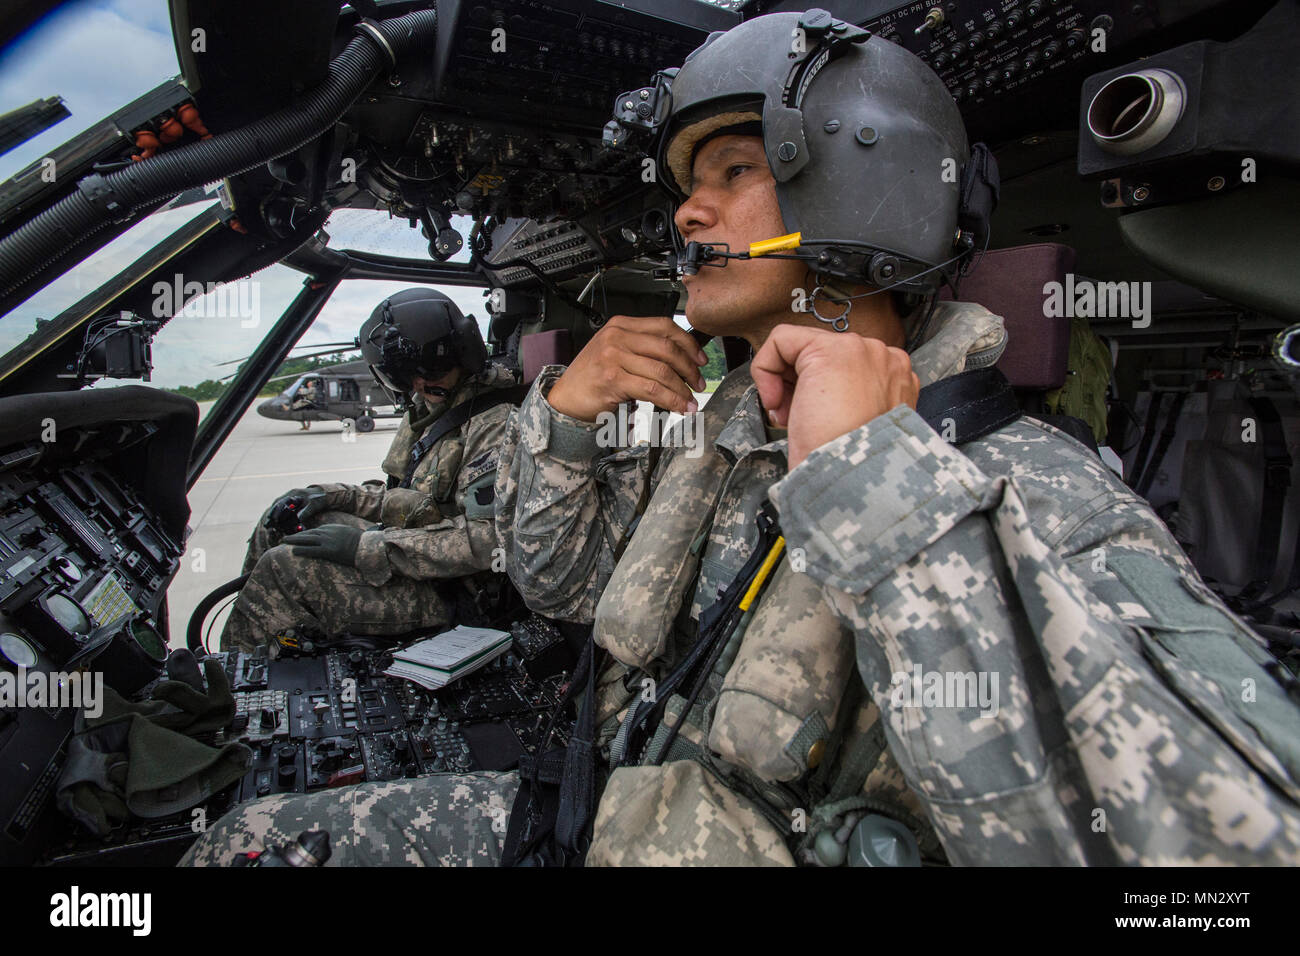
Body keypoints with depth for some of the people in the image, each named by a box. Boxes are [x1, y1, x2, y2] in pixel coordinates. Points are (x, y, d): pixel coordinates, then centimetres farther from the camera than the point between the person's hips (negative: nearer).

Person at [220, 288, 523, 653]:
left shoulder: (495, 424, -20)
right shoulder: (431, 411, 12)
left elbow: (486, 537, -29)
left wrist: (366, 547, -26)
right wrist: (334, 496, 4)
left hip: (446, 593, -10)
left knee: (283, 568, -18)